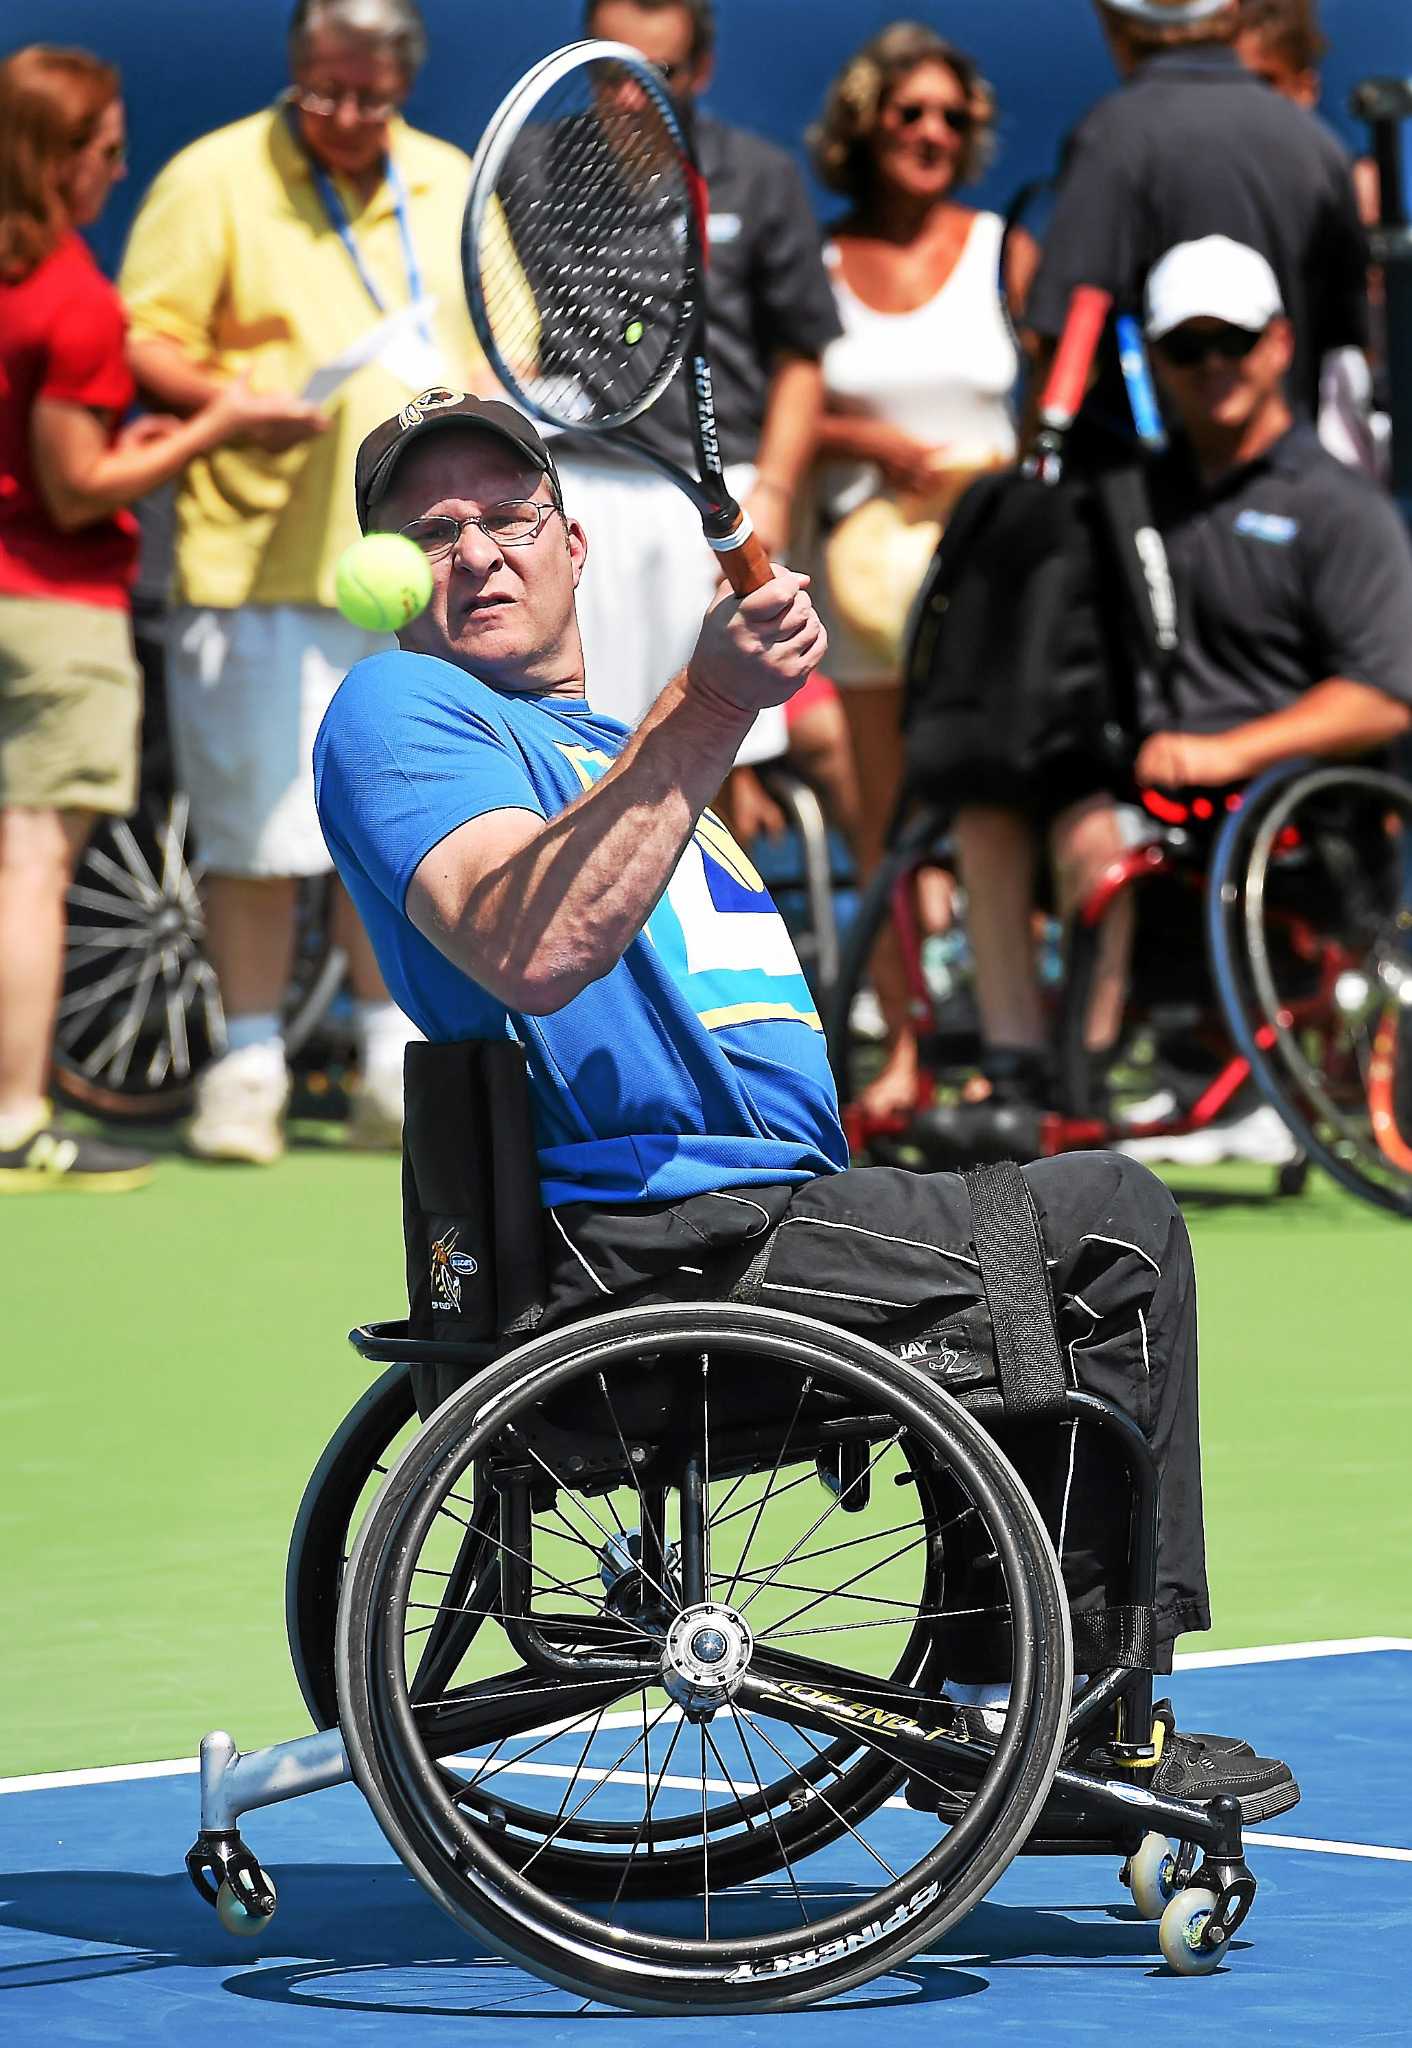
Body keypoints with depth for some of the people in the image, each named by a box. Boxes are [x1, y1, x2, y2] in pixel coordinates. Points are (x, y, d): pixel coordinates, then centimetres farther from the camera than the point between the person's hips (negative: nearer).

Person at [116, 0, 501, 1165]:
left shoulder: (457, 192, 13)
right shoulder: (214, 181, -2)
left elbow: (501, 356, 22)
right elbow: (144, 345, -6)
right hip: (259, 561, -4)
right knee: (259, 822, -3)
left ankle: (395, 1066, 19)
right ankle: (249, 1068, 7)